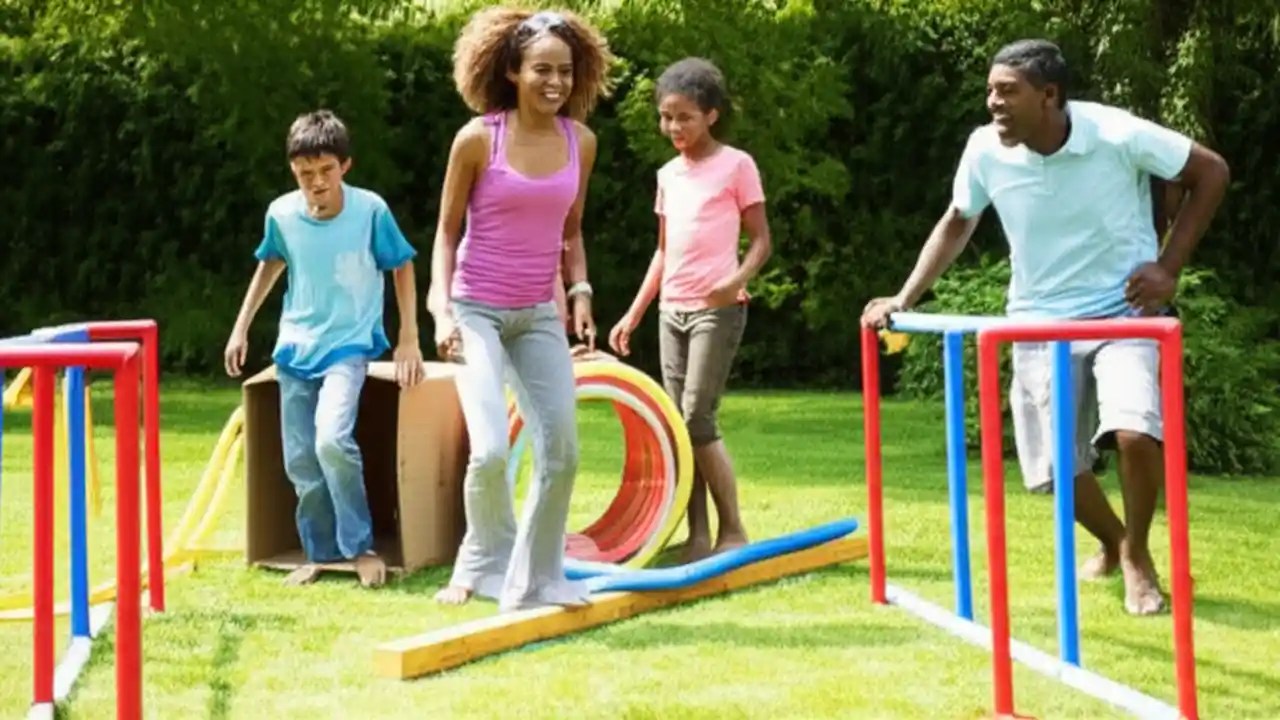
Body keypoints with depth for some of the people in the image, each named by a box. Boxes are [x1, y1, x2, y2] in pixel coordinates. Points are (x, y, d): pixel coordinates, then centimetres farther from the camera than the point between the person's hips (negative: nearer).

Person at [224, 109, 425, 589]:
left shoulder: (370, 210, -15)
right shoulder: (281, 214, -6)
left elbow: (402, 266, -2)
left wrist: (408, 341, -4)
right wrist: (241, 328, 15)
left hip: (348, 344, -4)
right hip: (295, 347, 4)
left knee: (332, 440, -25)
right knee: (300, 460, 4)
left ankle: (359, 546, -9)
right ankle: (320, 552, 22)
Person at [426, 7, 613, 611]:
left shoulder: (580, 142, 2)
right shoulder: (479, 138, -10)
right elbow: (447, 230, -2)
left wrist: (580, 293, 0)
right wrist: (441, 309, -13)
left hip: (539, 315, 5)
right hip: (478, 311, -5)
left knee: (561, 452, 2)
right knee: (491, 451, -18)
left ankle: (536, 577, 18)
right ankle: (484, 561, 9)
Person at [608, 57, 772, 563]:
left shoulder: (736, 165, -3)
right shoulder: (668, 175, 14)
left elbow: (761, 241, -4)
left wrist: (737, 279, -23)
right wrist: (634, 313, 17)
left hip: (717, 309, -6)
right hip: (671, 310, 6)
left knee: (698, 419, -13)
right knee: (678, 424, 2)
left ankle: (733, 531, -3)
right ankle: (698, 535, 5)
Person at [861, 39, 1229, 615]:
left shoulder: (1118, 136, -21)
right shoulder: (985, 150, -11)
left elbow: (1211, 171, -7)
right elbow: (957, 224, 9)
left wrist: (1169, 267, -11)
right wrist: (903, 300, 2)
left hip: (1123, 312, -3)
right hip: (1040, 321, 3)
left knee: (1135, 430, -26)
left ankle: (1137, 556, 2)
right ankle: (1112, 543, 38)